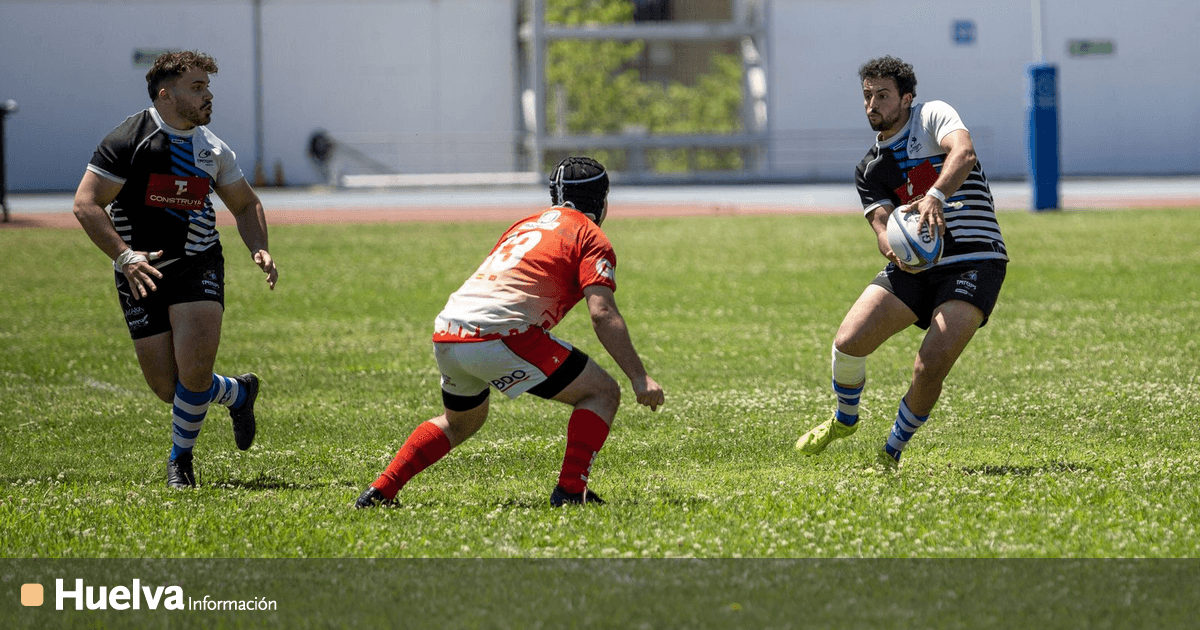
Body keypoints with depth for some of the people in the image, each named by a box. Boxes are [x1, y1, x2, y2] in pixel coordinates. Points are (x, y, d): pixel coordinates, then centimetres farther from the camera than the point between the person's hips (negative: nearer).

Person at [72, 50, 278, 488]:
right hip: (141, 271, -2)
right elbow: (86, 204, -12)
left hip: (197, 265, 2)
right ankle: (237, 393, 29)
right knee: (166, 387, -2)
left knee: (194, 373, -16)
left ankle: (180, 459, 8)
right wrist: (124, 256, -22)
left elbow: (245, 205, 20)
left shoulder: (211, 148, 7)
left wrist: (259, 250, 2)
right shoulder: (128, 139, -9)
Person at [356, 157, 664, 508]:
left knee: (461, 421, 33)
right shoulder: (591, 238, 7)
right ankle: (570, 491, -9)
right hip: (501, 334, -7)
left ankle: (379, 492, 23)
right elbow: (602, 314, -7)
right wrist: (639, 377, -10)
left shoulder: (525, 225, 29)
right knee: (603, 393, 4)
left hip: (446, 334, 8)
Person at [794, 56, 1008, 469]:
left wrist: (935, 196, -43)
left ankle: (891, 454, 3)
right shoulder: (869, 170, 12)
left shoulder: (933, 115, -2)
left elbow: (963, 153, -24)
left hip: (974, 264, -5)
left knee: (930, 369, -19)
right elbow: (882, 225, -2)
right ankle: (844, 420, 21)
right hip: (914, 268, 5)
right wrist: (894, 249, -28)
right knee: (848, 341, -10)